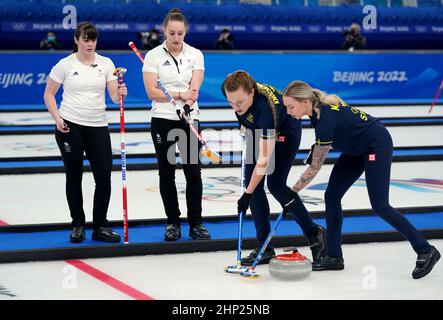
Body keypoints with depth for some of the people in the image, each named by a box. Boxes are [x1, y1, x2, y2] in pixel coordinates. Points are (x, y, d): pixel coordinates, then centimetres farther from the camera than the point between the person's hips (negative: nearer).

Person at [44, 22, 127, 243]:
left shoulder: (106, 63, 4)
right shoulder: (65, 65, -2)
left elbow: (114, 96, -1)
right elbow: (49, 94, 3)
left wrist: (120, 93, -24)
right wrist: (57, 118, -10)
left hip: (98, 126, 2)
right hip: (70, 126, -2)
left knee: (104, 177, -4)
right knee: (74, 176, 5)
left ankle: (100, 227, 8)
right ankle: (78, 225, 18)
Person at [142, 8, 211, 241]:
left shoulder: (195, 55, 3)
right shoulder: (153, 55, -2)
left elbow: (194, 88, -8)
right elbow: (152, 92, -8)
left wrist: (186, 108, -26)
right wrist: (180, 94, -16)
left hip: (189, 119, 1)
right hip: (163, 120, -1)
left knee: (193, 171, -2)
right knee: (167, 172, 5)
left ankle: (195, 223, 7)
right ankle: (173, 222, 15)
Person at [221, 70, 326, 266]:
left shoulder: (265, 108, -43)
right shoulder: (228, 90, -27)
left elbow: (264, 159, -40)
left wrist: (247, 195, -40)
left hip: (285, 132, -7)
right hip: (259, 131, 7)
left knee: (275, 185, -14)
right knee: (252, 182, -4)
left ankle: (314, 233, 5)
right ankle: (265, 248, 1)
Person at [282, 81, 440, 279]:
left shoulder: (326, 119, -31)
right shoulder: (319, 107, -8)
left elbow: (315, 167, -25)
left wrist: (292, 193, -18)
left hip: (376, 145, -9)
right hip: (357, 147, 9)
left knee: (380, 206, -12)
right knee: (331, 196, 1)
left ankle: (426, 251, -2)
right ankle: (334, 257, 7)